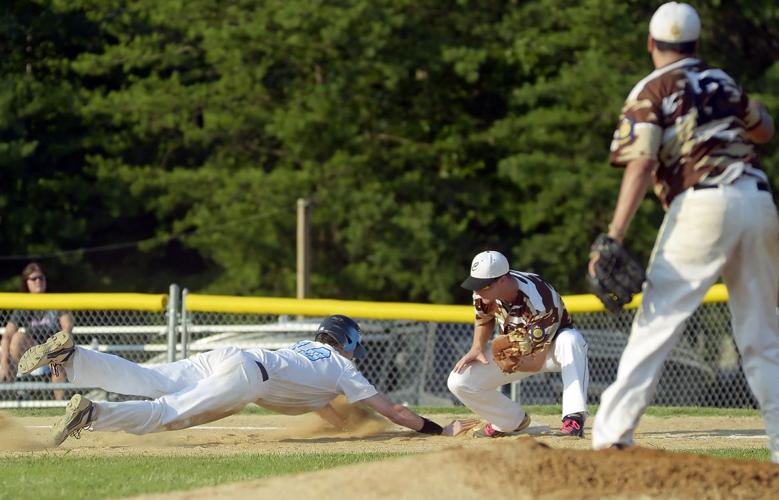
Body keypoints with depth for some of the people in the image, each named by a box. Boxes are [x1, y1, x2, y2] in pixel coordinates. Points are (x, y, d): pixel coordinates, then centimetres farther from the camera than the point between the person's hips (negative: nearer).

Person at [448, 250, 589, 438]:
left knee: (570, 339, -42)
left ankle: (574, 418, -43)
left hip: (549, 351, -5)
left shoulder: (537, 301, -38)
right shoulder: (483, 293, -20)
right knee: (458, 382, -13)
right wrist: (477, 348, -11)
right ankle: (514, 420, 6)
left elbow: (536, 363, -35)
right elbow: (483, 319, 6)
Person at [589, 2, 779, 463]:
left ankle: (612, 434, -13)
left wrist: (613, 239, -13)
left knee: (657, 322, -5)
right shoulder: (724, 81, 20)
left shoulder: (652, 91, 4)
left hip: (702, 204, -5)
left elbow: (640, 168, -9)